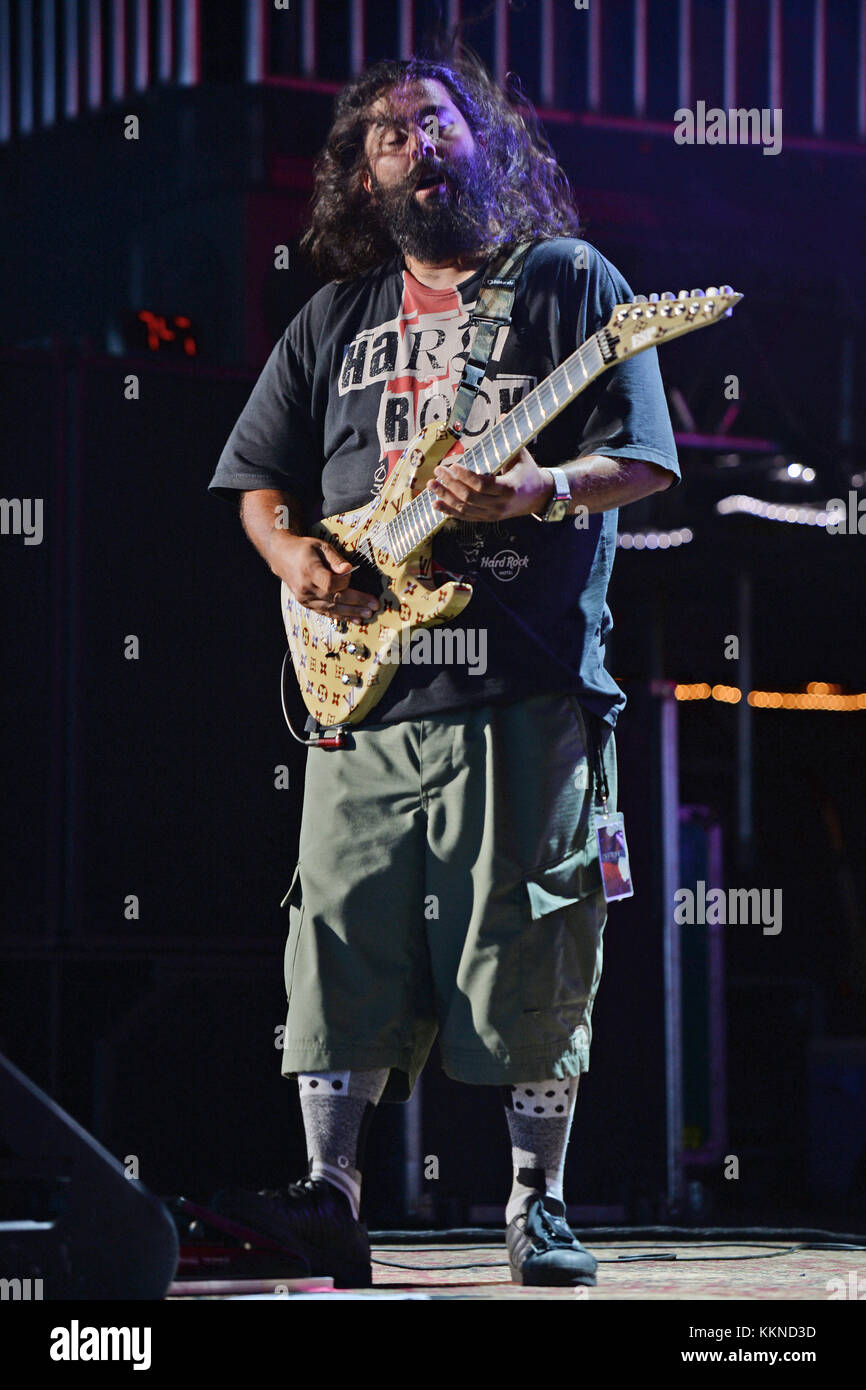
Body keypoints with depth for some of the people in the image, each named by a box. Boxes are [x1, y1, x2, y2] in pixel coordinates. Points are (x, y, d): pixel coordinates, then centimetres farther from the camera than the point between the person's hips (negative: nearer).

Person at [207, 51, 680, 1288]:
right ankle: (331, 1198, -1)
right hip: (366, 687, 4)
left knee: (531, 957, -4)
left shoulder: (567, 282, 7)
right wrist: (293, 553, 1)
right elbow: (258, 482, 22)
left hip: (529, 685, -3)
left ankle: (538, 1203, 7)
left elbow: (644, 460, 0)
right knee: (343, 944, -3)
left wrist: (541, 490, -19)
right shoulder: (336, 321, 18)